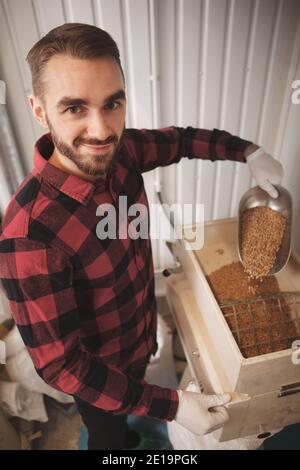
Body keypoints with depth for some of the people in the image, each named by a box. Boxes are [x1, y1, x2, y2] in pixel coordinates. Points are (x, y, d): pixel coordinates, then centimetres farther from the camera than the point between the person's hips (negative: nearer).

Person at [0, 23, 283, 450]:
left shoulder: (119, 152, -20)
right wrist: (171, 405, -29)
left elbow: (177, 139, 1)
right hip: (96, 372, -6)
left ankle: (123, 434, 71)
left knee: (122, 419, 38)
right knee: (108, 436, 29)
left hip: (139, 339, 6)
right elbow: (59, 364, -30)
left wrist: (248, 151, -8)